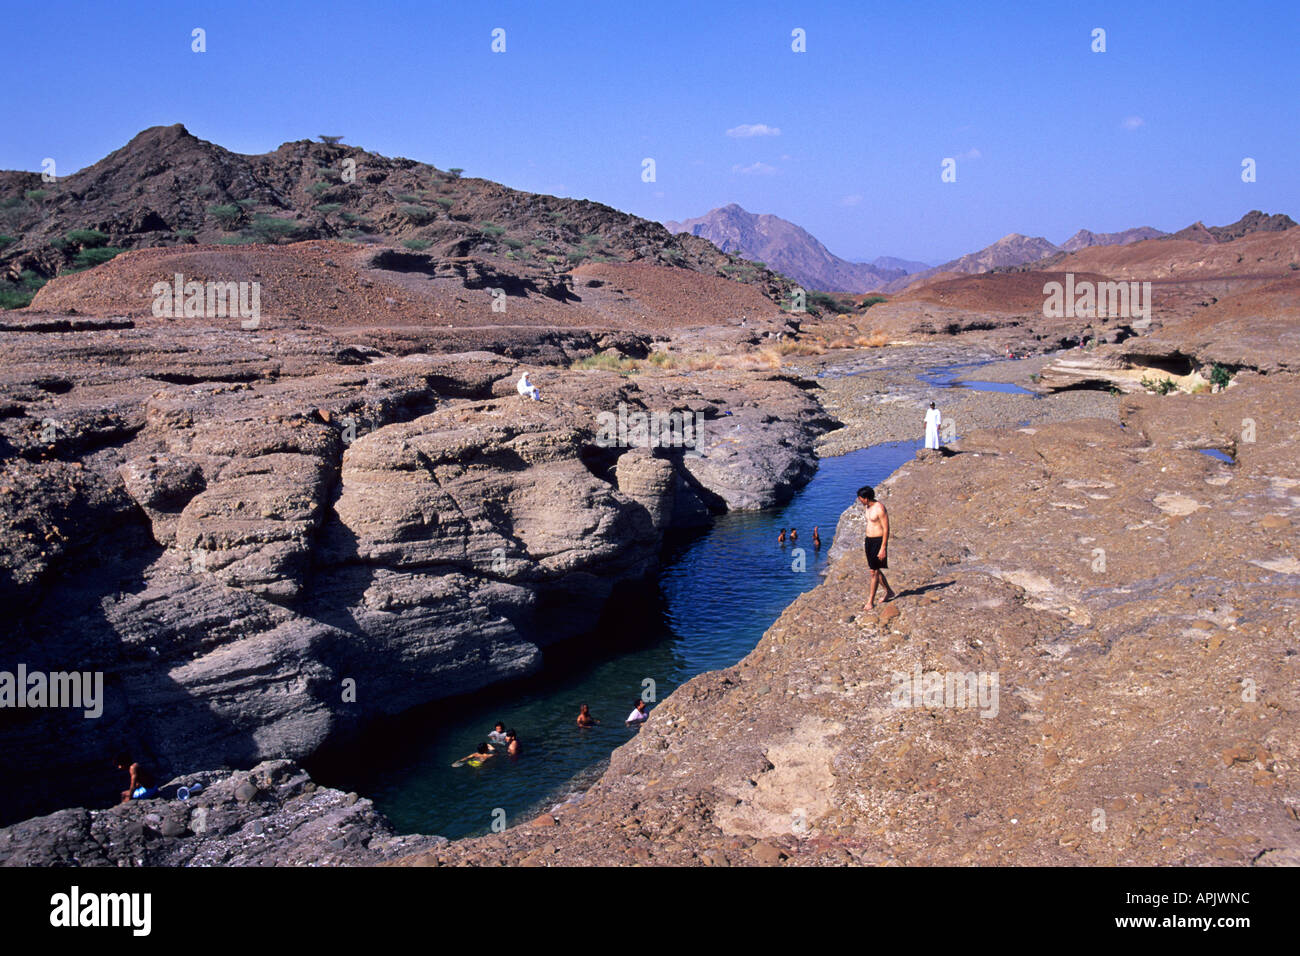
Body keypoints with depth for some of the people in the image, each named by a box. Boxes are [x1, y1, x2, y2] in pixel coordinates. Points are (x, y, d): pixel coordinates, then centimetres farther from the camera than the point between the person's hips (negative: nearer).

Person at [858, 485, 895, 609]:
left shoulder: (880, 509, -19)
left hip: (878, 541, -9)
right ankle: (889, 591, 35)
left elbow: (886, 529, -19)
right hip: (869, 540, 9)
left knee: (874, 571, -5)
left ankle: (871, 601, 1)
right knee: (875, 569, 16)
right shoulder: (868, 507, 9)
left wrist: (883, 548, -21)